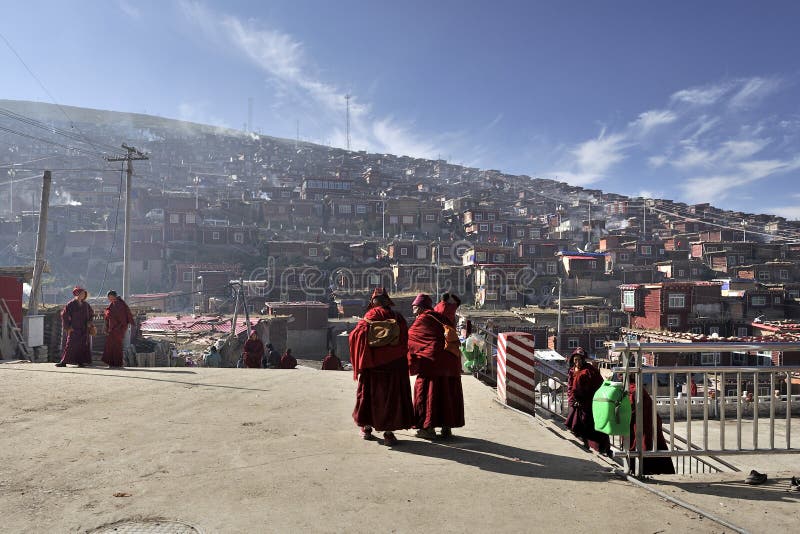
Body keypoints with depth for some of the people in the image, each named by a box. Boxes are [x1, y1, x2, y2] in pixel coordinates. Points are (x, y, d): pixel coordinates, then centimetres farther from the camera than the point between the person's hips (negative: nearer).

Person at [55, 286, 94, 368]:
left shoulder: (85, 304, 9)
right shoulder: (71, 304, -6)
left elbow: (91, 313, 23)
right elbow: (64, 314, -8)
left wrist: (89, 322, 10)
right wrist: (67, 327, -10)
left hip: (84, 329, 5)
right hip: (74, 329, -5)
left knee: (83, 345, 3)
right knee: (70, 345, -7)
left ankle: (80, 362, 9)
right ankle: (63, 362, -2)